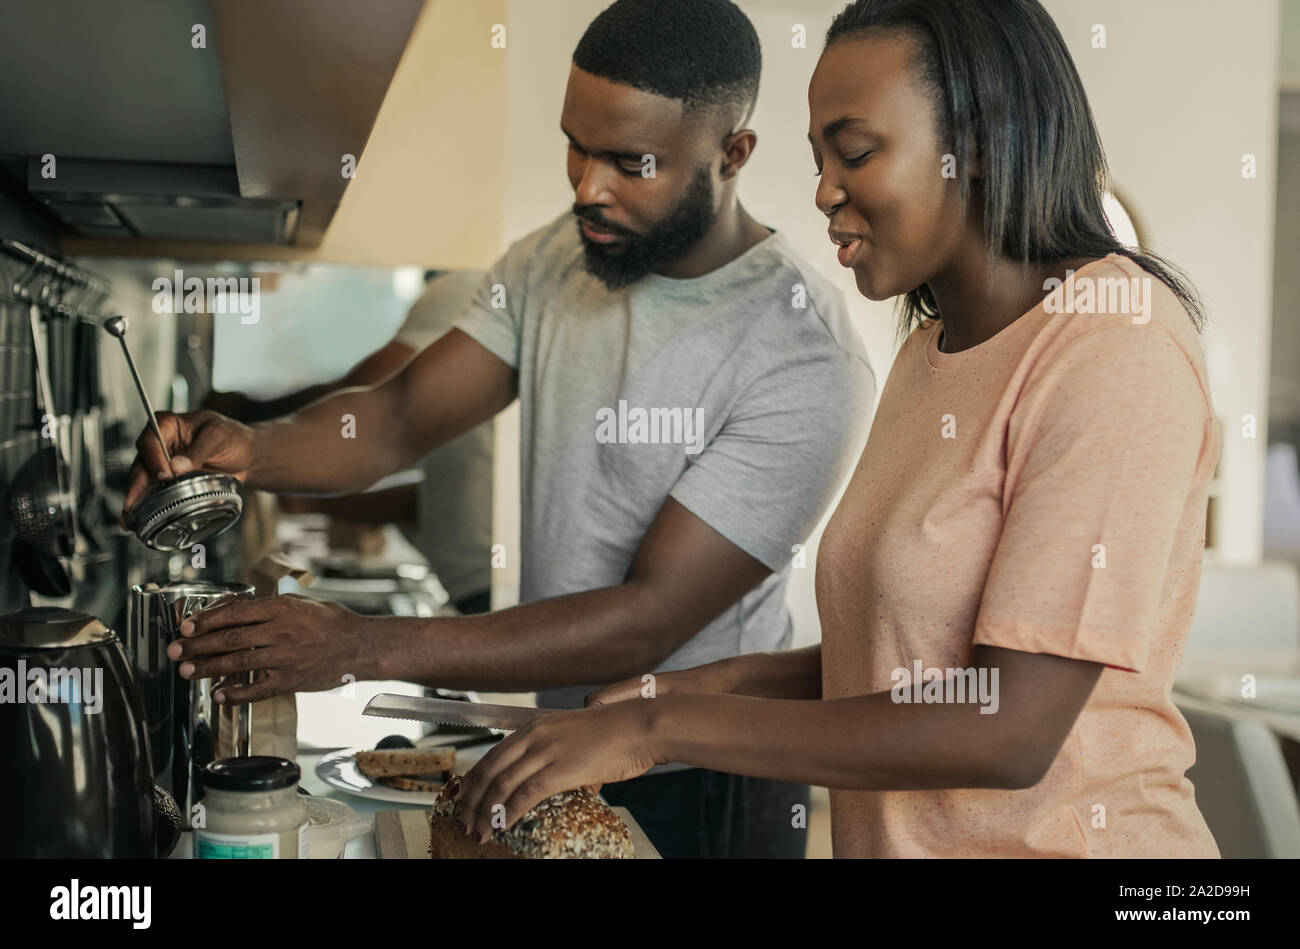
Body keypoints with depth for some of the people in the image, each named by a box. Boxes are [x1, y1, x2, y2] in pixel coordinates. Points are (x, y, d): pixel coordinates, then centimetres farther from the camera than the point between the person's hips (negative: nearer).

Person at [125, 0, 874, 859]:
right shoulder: (556, 259, -3)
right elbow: (400, 418, -5)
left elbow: (647, 621, -28)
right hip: (556, 747, 6)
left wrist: (365, 646, -34)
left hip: (699, 790, -6)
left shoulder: (808, 362, -26)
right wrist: (247, 451, -27)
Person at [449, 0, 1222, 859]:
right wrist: (721, 685, -2)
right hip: (895, 832, 7)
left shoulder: (1117, 347, -18)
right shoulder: (932, 345, 9)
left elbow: (1011, 734, -24)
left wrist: (663, 728, -21)